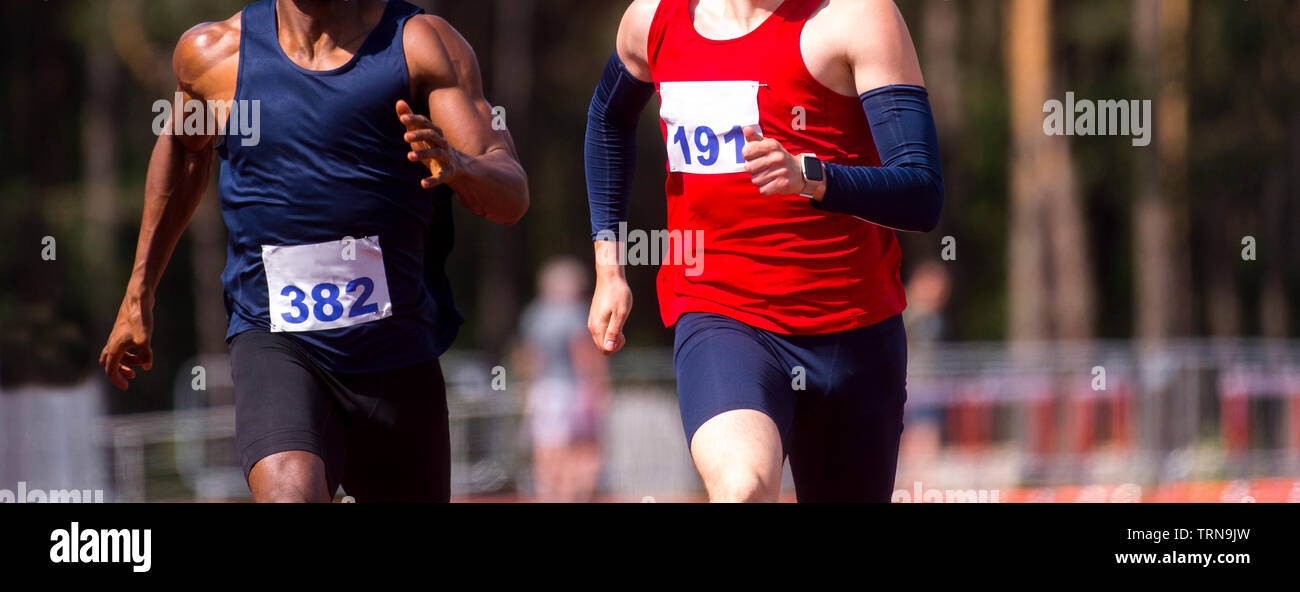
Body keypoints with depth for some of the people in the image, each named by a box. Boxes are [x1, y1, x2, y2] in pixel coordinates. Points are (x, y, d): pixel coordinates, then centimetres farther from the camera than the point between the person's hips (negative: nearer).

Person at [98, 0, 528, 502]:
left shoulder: (422, 44, -5)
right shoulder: (215, 53, 0)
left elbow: (511, 199, -11)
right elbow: (184, 145, 23)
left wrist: (457, 166, -35)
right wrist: (139, 294, 28)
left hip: (398, 350, 2)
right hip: (274, 344, -1)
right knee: (288, 495, -28)